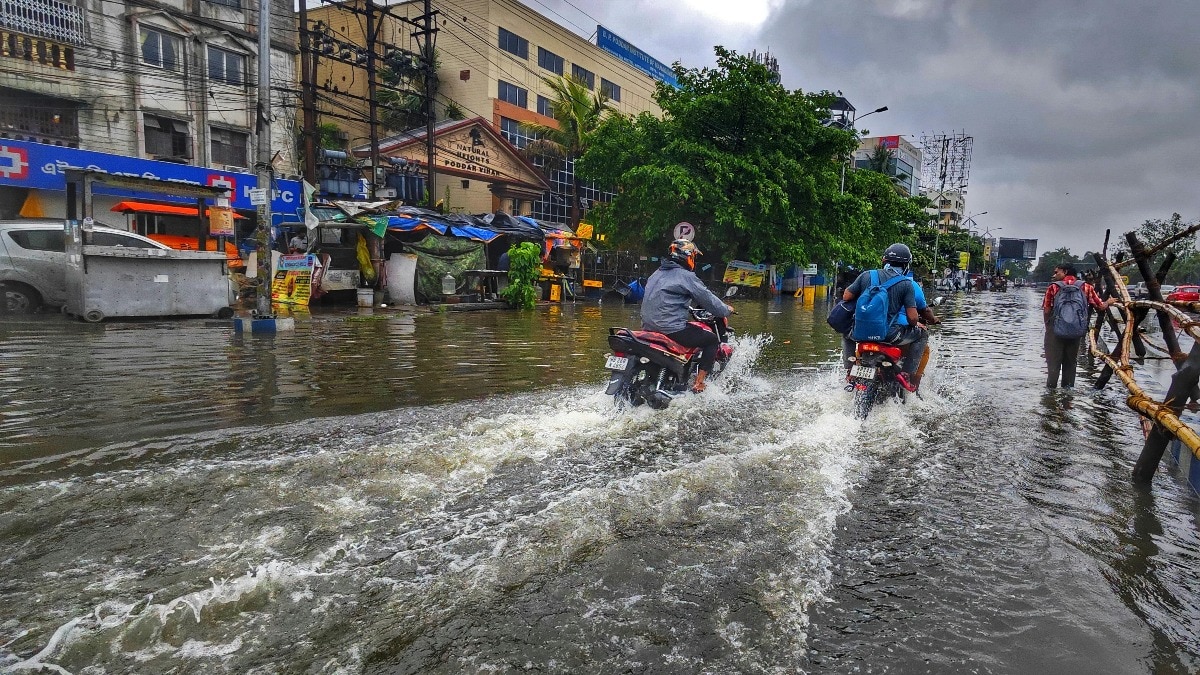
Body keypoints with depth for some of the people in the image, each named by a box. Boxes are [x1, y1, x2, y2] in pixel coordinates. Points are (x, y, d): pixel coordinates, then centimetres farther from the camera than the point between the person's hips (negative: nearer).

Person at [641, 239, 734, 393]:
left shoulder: (657, 274, 17)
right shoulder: (686, 276, -8)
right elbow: (707, 298, -5)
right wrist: (727, 310, 12)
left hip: (648, 327, 9)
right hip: (672, 329, -9)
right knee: (712, 340, 6)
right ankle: (699, 383, 0)